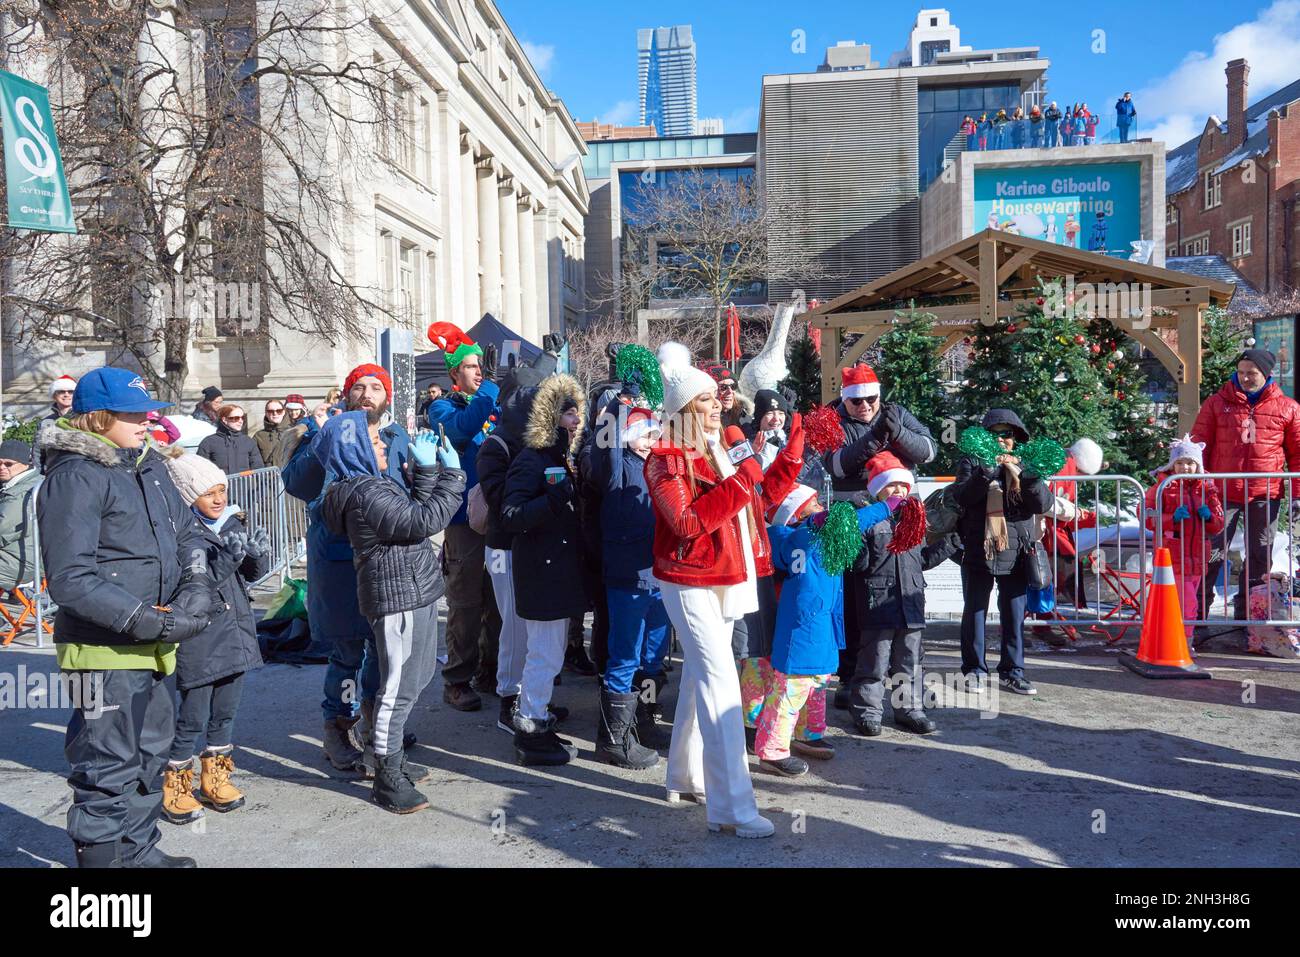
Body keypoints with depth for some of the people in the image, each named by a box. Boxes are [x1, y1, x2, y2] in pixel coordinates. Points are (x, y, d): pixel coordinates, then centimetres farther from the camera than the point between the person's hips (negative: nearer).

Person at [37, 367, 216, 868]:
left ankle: (139, 849, 37)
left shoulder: (148, 464, 9)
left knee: (149, 752, 21)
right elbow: (69, 580, -21)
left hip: (151, 646, 9)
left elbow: (188, 531, 13)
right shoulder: (74, 478, -16)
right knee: (109, 765, 2)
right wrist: (146, 621, -22)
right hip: (104, 647, -9)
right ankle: (100, 854, 18)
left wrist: (195, 586, -6)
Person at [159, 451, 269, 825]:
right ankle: (175, 786, 20)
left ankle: (215, 777, 32)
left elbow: (253, 574, 9)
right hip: (198, 640, -7)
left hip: (236, 632, 7)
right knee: (192, 719, 3)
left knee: (225, 713, 17)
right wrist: (227, 558, -32)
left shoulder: (233, 522, 5)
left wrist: (258, 553, -12)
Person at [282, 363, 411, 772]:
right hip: (339, 557, -4)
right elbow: (295, 483, -13)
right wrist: (322, 441, -23)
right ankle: (337, 728, 18)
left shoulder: (398, 437, 10)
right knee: (348, 650, -1)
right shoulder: (325, 431, -1)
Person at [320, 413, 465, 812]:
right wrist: (453, 474, -14)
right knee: (399, 687, -2)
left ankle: (392, 757, 35)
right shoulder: (367, 494, -19)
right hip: (397, 598, -11)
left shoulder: (374, 483, 13)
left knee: (416, 677, 21)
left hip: (414, 592, 11)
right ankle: (388, 780, 10)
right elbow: (425, 520, -22)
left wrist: (426, 469, 10)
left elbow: (415, 509, 17)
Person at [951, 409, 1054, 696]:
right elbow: (961, 497, -15)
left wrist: (1022, 475, -20)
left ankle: (1012, 671, 19)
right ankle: (974, 670, 18)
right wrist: (987, 471, -27)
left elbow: (1044, 503, -6)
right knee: (974, 612, 7)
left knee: (1014, 614, 7)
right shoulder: (972, 463, 2)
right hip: (977, 551, -1)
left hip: (1015, 553, 2)